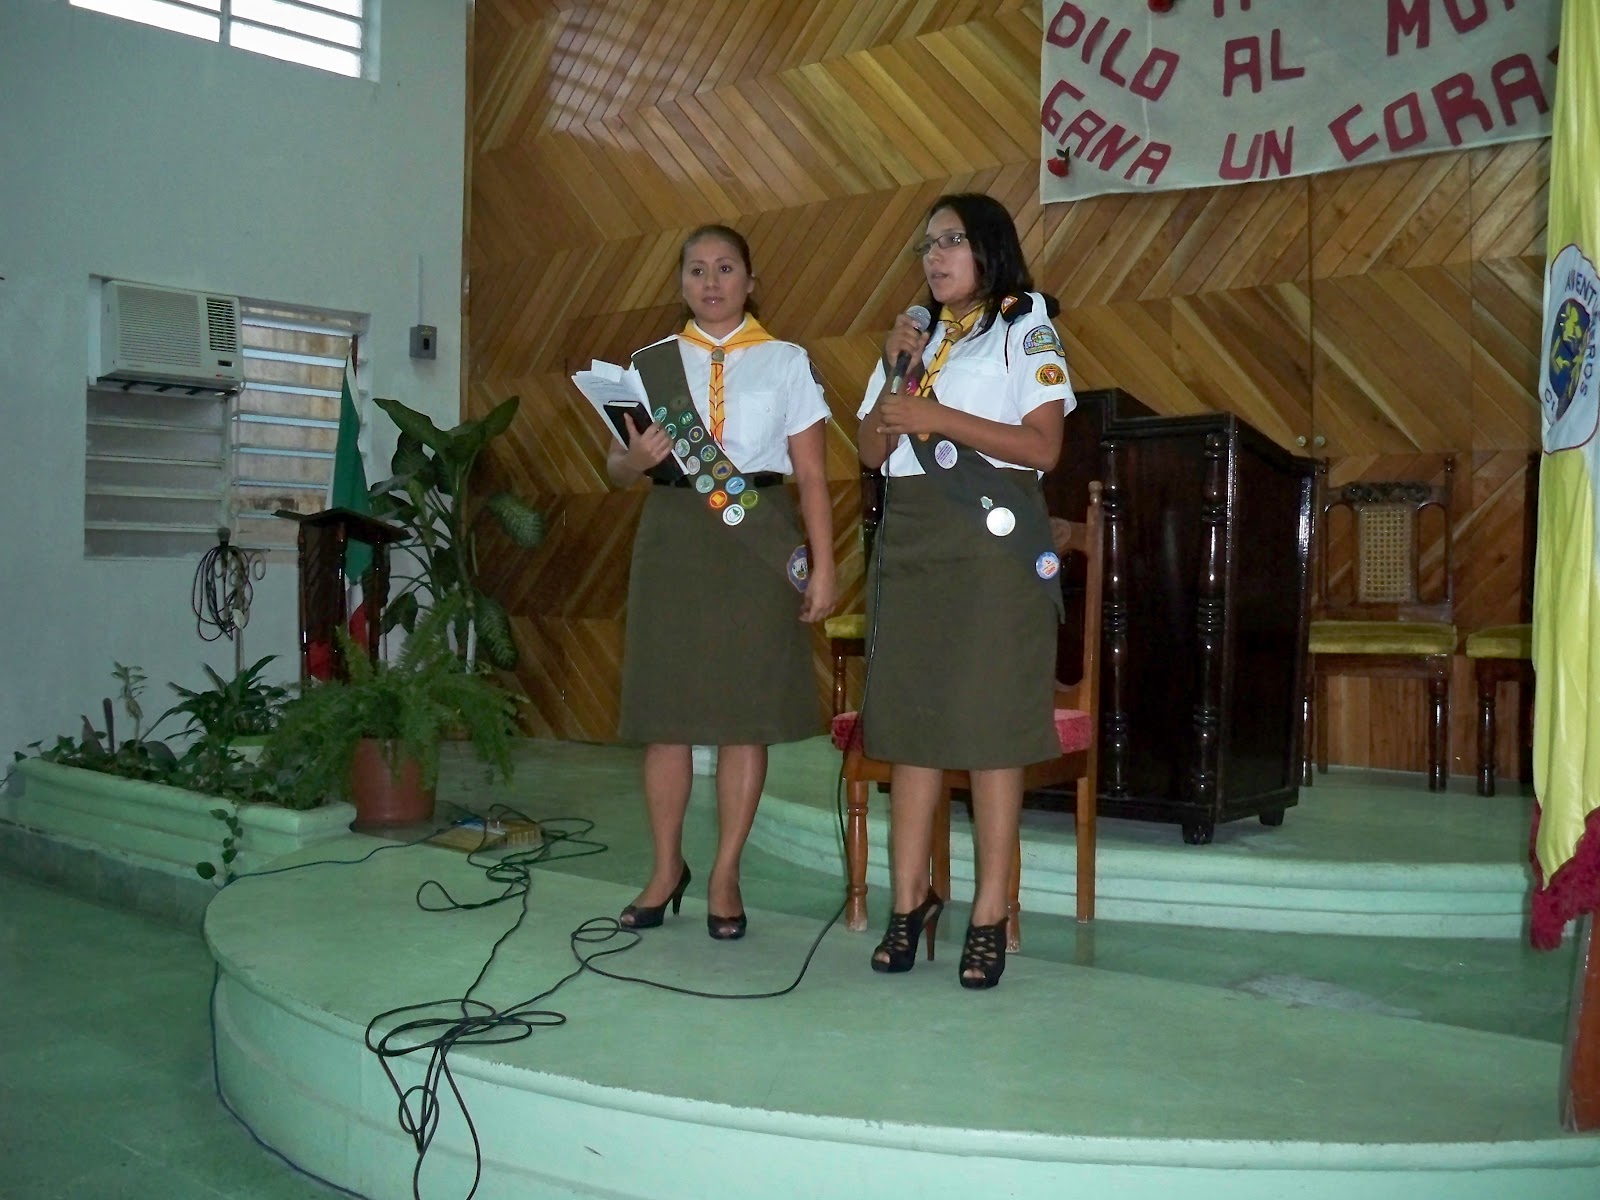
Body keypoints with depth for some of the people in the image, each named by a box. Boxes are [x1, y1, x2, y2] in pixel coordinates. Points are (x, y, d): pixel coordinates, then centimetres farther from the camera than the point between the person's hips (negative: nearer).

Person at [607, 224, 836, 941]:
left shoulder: (786, 363, 7)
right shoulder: (652, 363, 11)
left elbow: (811, 473, 3)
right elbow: (619, 468, 11)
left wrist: (823, 565, -5)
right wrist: (638, 458, -12)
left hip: (758, 538, -1)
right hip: (673, 536, 2)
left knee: (747, 708, 0)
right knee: (665, 706, 2)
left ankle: (725, 876, 11)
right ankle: (666, 869, 17)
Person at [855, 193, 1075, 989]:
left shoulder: (1025, 330, 6)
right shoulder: (914, 334, 20)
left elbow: (1042, 446, -8)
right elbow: (872, 452, 12)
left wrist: (934, 415, -11)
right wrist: (899, 374, -2)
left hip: (993, 542, -5)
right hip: (910, 542, 5)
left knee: (992, 725, -5)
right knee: (909, 721, 2)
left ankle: (990, 915, 0)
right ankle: (910, 900, 7)